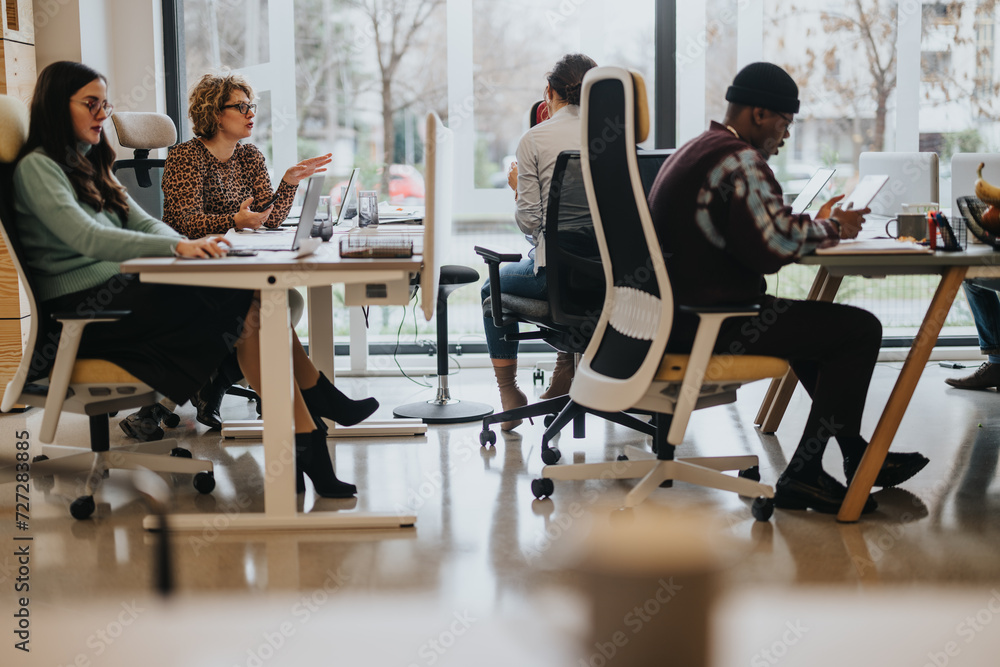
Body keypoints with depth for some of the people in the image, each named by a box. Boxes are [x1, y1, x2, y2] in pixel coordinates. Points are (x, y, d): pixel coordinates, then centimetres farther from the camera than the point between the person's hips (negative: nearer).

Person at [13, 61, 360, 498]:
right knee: (246, 309, -24)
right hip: (84, 306, -8)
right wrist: (178, 247, -32)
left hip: (122, 291, 8)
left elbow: (143, 222, 15)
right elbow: (88, 239, -21)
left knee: (253, 300, -17)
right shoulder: (36, 168, -4)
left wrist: (191, 248, -8)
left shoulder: (89, 165, 24)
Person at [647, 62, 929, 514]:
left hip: (677, 316, 11)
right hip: (712, 325, -11)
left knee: (817, 323, 30)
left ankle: (856, 453, 33)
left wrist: (817, 225, 14)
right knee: (861, 329, -6)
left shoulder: (692, 152, 18)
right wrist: (830, 229, -4)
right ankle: (803, 476, -1)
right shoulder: (740, 159, -15)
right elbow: (774, 247, -23)